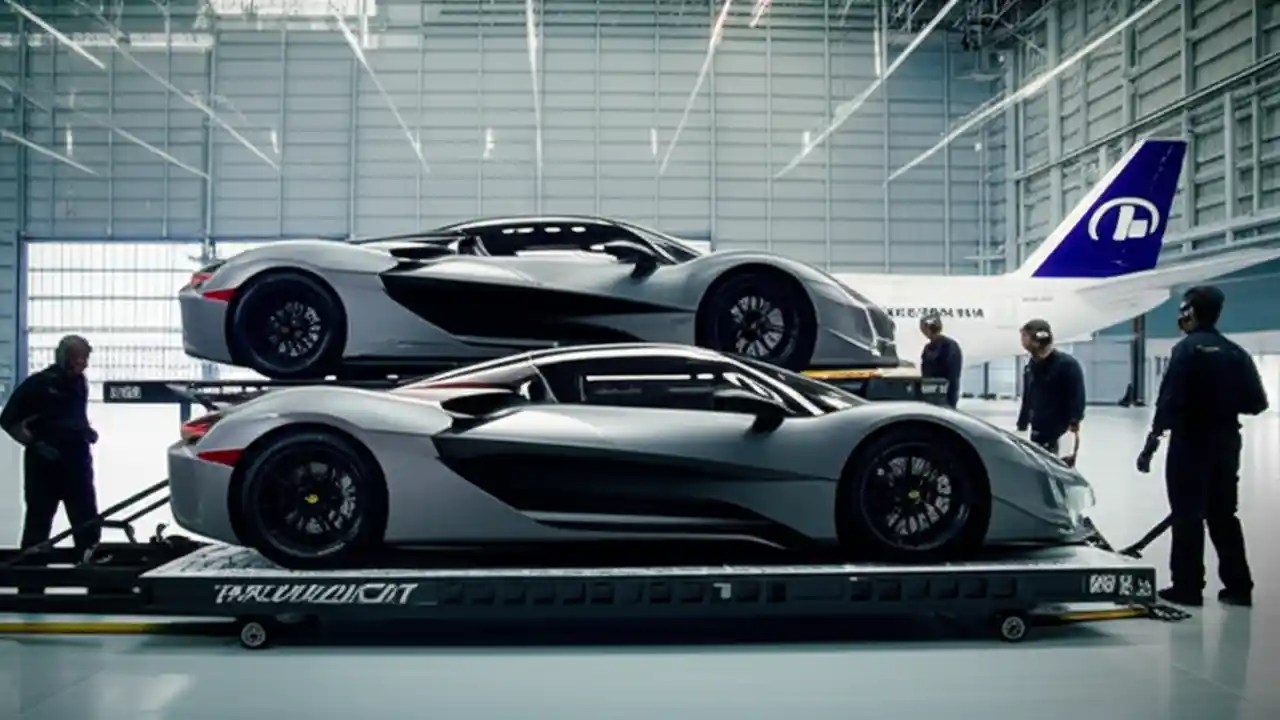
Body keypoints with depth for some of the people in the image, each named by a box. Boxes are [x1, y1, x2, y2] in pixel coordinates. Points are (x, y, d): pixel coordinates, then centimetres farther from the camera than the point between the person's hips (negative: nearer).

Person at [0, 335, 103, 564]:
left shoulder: (80, 382, 6)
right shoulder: (38, 383, -12)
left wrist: (87, 430, 3)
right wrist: (35, 444, -16)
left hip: (78, 462, 5)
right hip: (44, 465, -5)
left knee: (88, 521, 5)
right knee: (38, 522, 4)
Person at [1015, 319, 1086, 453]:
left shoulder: (1067, 364, -10)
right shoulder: (1030, 367, 13)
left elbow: (1077, 399, -15)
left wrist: (1073, 425, -22)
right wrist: (1021, 428, 17)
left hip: (1060, 436, -7)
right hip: (1038, 435, 7)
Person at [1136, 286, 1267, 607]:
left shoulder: (1187, 349, -11)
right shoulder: (1236, 353, 7)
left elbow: (1169, 401, -18)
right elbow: (1257, 403, 8)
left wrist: (1152, 442, -14)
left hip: (1190, 444, -6)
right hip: (1226, 443, 6)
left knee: (1188, 516, 1)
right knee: (1223, 514, 15)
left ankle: (1188, 586, 4)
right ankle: (1238, 586, 16)